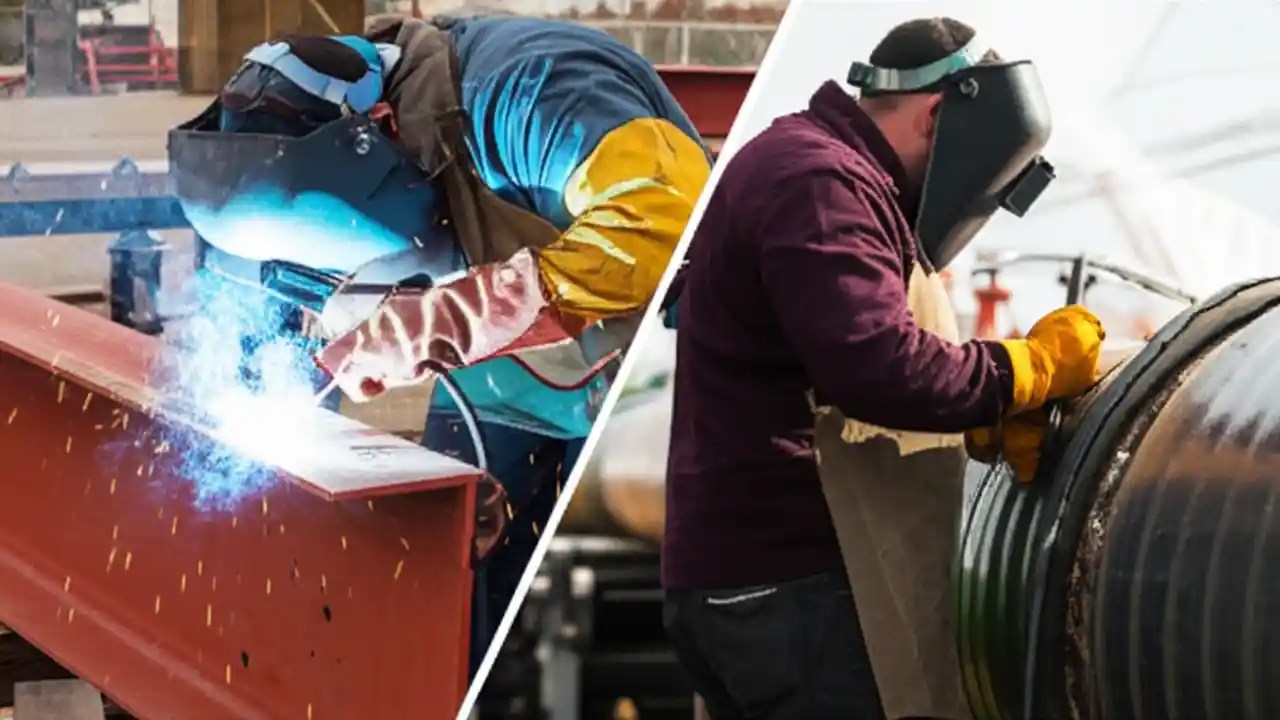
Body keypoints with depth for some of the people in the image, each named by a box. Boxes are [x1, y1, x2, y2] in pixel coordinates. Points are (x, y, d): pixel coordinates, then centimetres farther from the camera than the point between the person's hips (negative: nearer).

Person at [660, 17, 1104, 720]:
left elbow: (851, 364, 21)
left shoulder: (802, 168, 20)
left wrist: (989, 417, 6)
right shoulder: (819, 184, -15)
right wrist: (1033, 366, -13)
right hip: (789, 582, -11)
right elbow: (879, 366, -27)